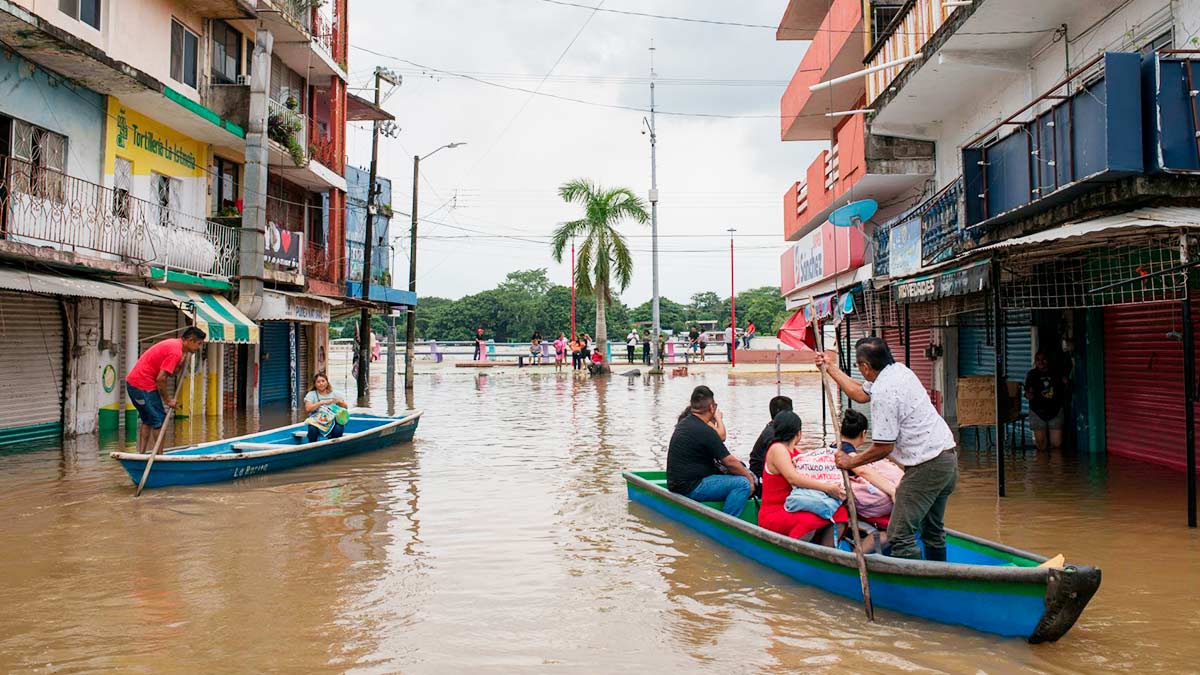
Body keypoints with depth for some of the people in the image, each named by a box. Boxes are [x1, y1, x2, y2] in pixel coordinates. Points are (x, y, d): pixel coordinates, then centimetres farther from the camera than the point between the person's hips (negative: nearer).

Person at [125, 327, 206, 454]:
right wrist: (168, 400, -12)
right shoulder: (175, 351, -18)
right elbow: (161, 378, -22)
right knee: (159, 419, -1)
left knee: (147, 419, 18)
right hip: (143, 385, -10)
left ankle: (141, 454, 19)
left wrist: (184, 359, -5)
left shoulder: (175, 343, 12)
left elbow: (171, 373, 8)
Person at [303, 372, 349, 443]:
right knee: (312, 429, -35)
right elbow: (308, 409, -11)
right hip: (317, 421, -1)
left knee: (338, 429, -33)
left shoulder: (334, 394, 12)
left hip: (333, 421, 1)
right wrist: (322, 402, -19)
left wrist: (339, 402, -14)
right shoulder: (311, 394, 6)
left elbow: (345, 407, 7)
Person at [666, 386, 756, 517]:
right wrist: (749, 477, 4)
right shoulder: (705, 431, -17)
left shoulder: (684, 423, 13)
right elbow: (729, 462, -13)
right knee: (743, 484, -14)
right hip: (690, 488, -10)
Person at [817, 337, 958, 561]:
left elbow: (884, 447, -16)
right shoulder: (898, 370, 9)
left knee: (900, 534, -8)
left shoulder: (884, 393, -20)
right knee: (933, 530, 21)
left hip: (926, 466, -11)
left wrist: (851, 462, -2)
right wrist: (831, 367, 27)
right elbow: (860, 394, 23)